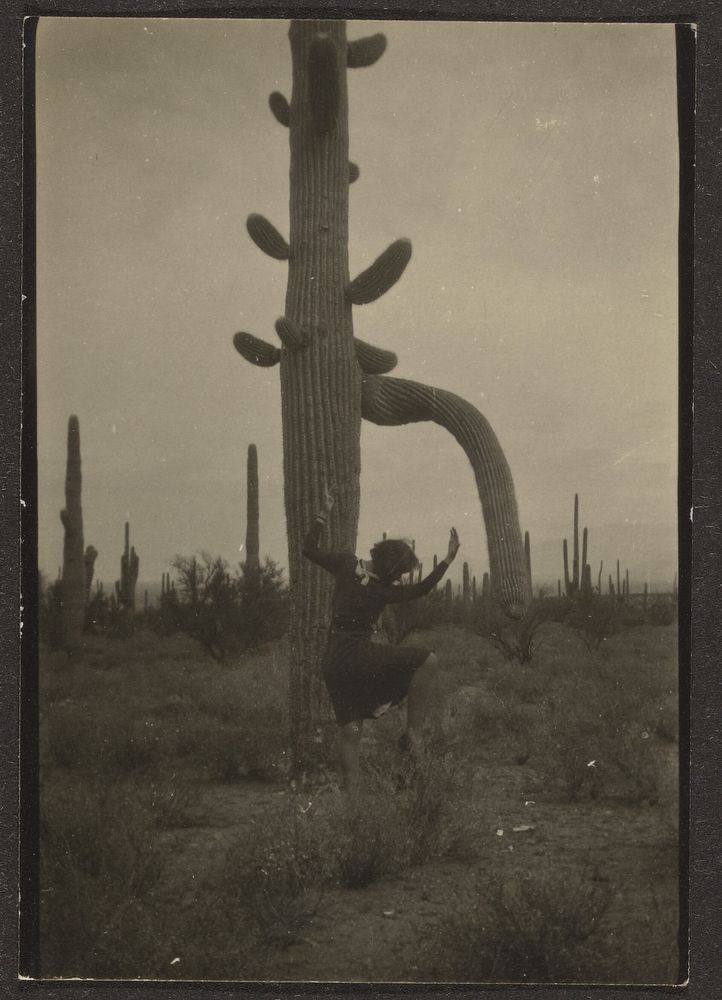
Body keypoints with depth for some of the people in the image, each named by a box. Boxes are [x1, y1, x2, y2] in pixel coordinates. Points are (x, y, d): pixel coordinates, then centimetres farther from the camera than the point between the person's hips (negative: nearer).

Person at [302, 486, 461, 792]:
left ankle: (349, 792, 8)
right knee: (427, 660, -9)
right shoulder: (383, 591, -8)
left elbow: (309, 549, 12)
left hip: (332, 661, 7)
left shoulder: (347, 564, 5)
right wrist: (449, 560, -1)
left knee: (350, 731, 11)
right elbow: (421, 589, -1)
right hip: (358, 656, -7)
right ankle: (413, 732, -10)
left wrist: (324, 514, 14)